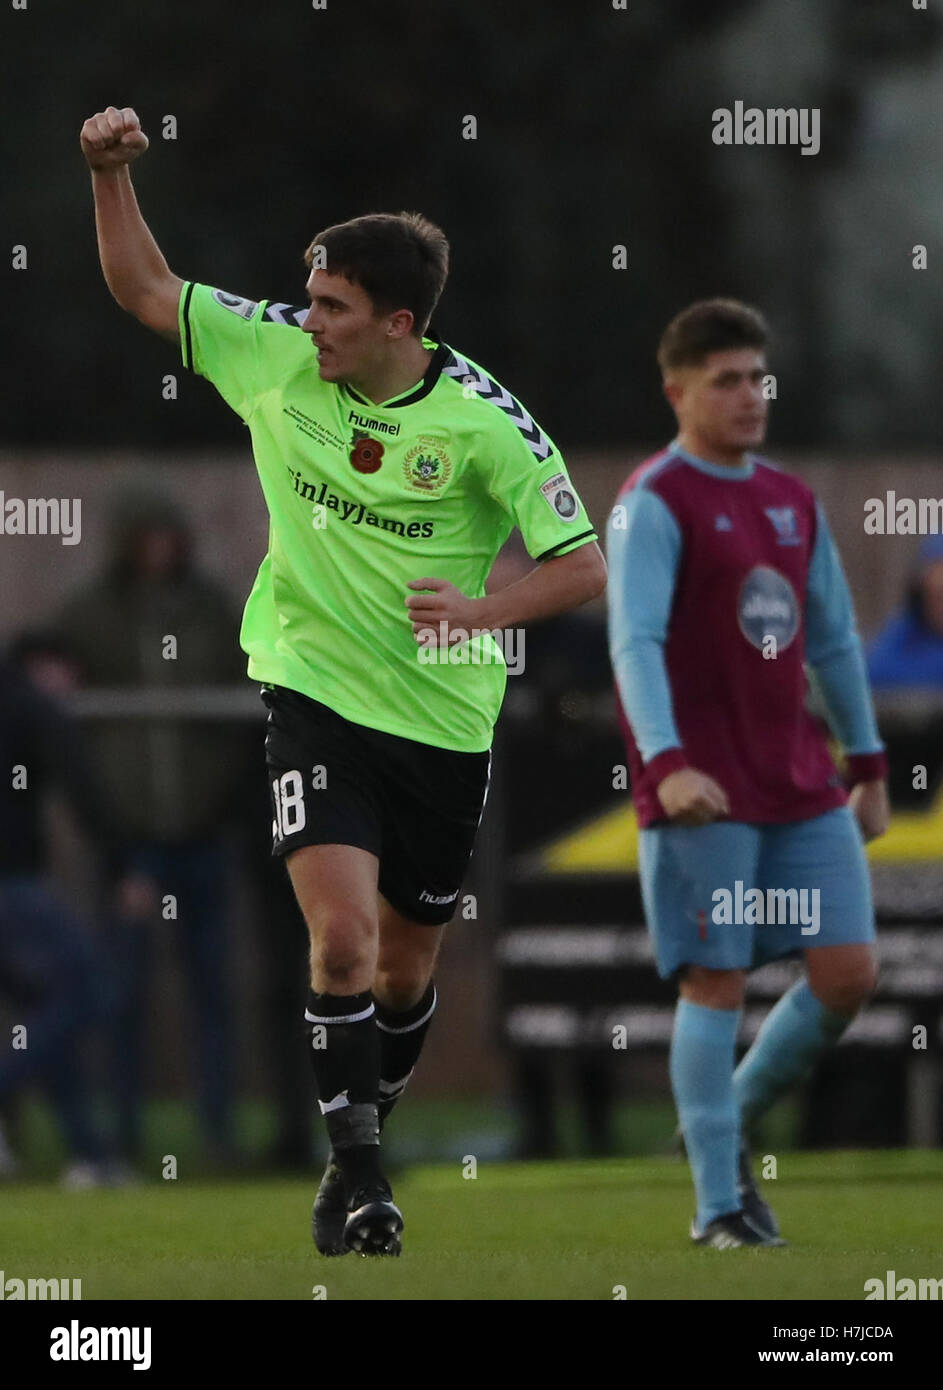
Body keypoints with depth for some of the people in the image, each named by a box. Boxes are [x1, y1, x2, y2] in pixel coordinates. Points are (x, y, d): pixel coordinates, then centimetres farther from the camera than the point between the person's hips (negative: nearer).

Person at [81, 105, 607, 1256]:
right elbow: (145, 292, 6)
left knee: (404, 968, 12)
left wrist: (483, 609, -30)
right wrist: (111, 173, -9)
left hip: (444, 722, 0)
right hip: (314, 695, 0)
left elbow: (584, 565, -13)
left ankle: (371, 1116, 40)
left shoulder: (482, 420, -14)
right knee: (342, 929, -19)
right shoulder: (277, 354, -6)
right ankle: (353, 1164, -5)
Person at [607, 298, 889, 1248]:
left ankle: (730, 1126, 20)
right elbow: (635, 641, -18)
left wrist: (868, 766, 20)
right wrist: (667, 764, -31)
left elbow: (833, 639, 22)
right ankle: (718, 1206, 2)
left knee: (848, 972, -1)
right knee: (716, 984, -5)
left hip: (801, 789, 7)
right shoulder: (653, 504, -7)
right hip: (703, 796, -7)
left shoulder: (791, 503, 15)